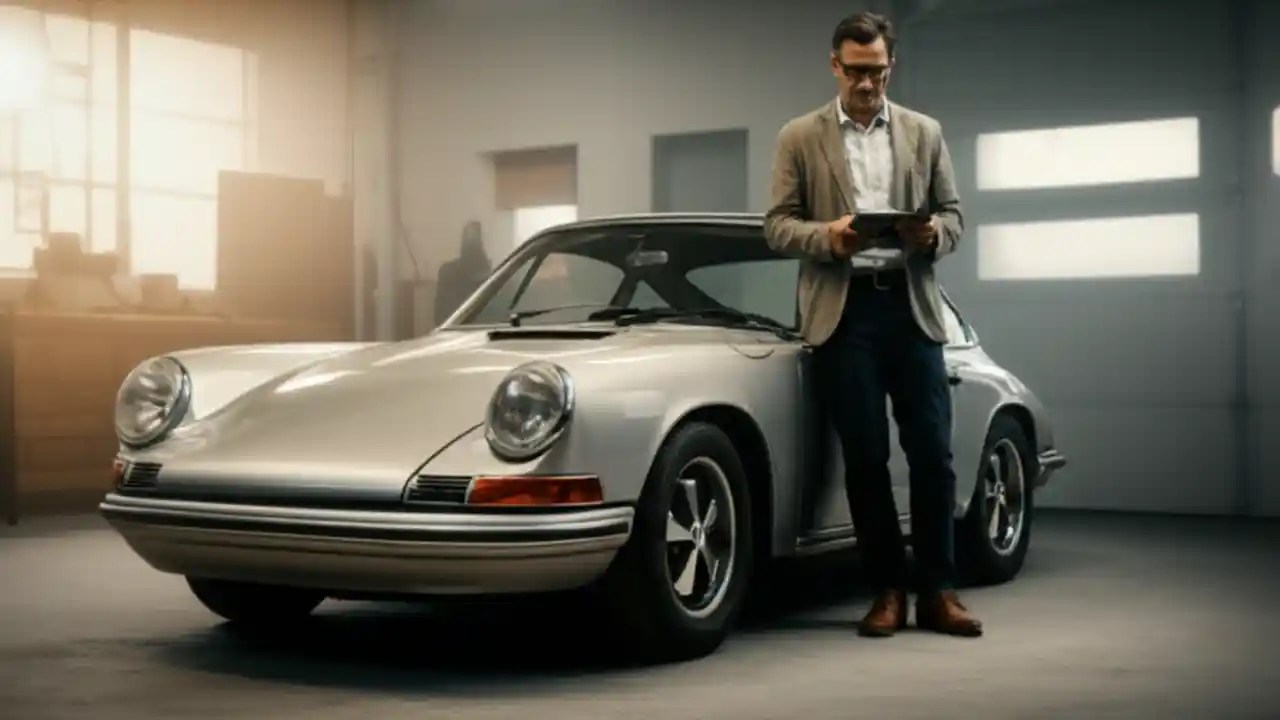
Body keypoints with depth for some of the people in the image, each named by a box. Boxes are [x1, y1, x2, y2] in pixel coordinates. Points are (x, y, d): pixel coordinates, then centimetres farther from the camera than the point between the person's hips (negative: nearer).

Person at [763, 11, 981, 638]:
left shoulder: (925, 132, 12)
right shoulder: (799, 137, 7)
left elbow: (954, 214, 11)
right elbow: (777, 225, 2)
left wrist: (933, 234, -13)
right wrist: (827, 236, -18)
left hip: (910, 306, 1)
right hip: (843, 310, -1)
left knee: (932, 452, -1)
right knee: (865, 457, 2)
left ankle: (937, 591, 8)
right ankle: (888, 590, 12)